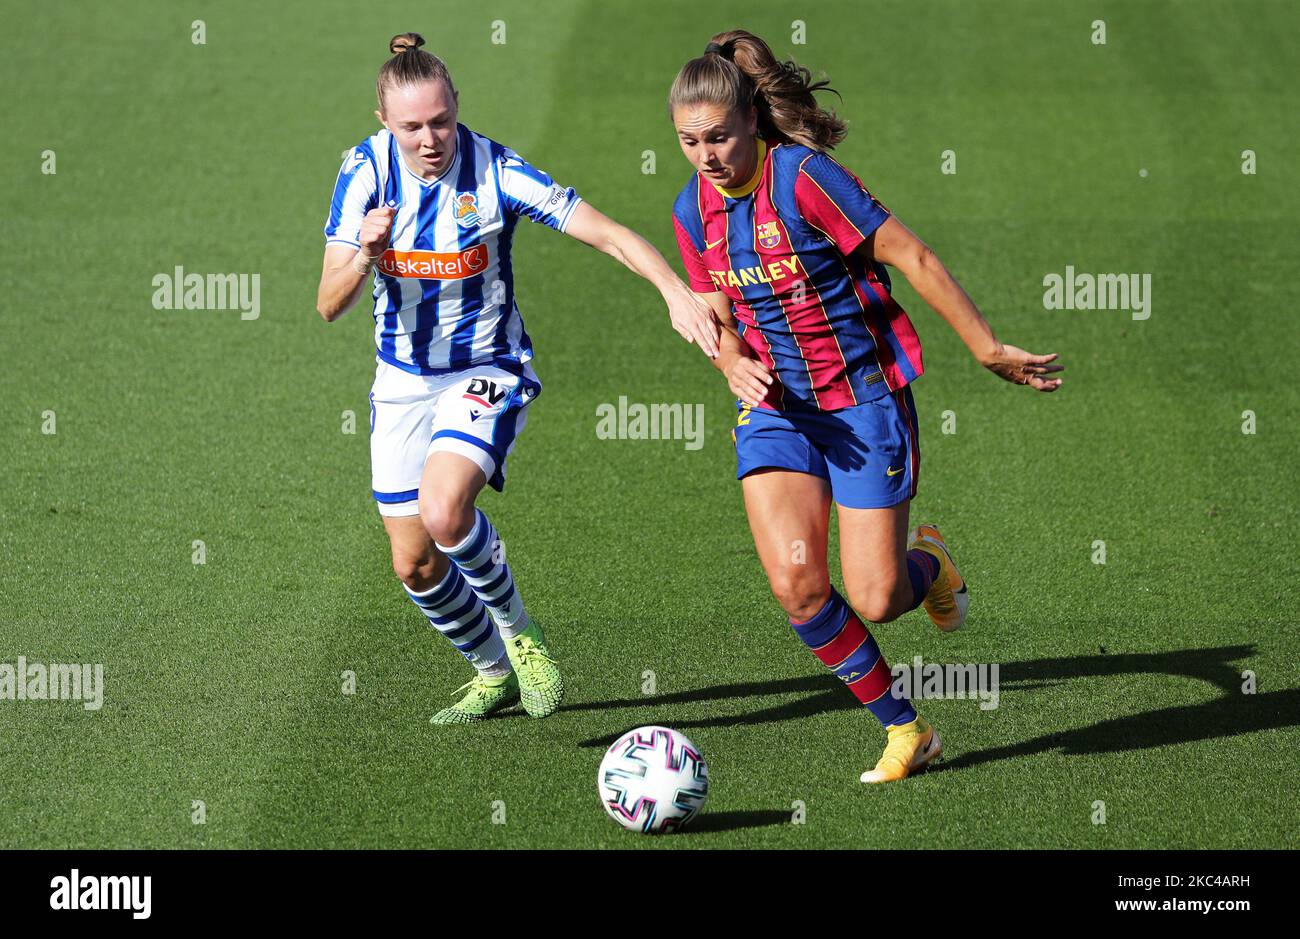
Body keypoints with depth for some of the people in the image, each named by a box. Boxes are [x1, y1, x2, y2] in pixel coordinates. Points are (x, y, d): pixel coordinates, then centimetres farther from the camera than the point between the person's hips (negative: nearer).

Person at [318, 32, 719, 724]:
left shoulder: (494, 172, -20)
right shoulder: (365, 173, -12)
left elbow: (608, 233, -25)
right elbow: (329, 305, -13)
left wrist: (675, 290, -42)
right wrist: (363, 255, -35)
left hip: (488, 374, -4)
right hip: (403, 380, 4)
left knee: (443, 510, -29)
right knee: (415, 563, 7)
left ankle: (518, 631, -2)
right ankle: (493, 673, 34)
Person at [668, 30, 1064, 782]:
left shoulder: (801, 177, -20)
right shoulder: (694, 210, 1)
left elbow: (912, 258, -16)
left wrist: (989, 350, -13)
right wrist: (734, 362, -9)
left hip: (864, 399, -5)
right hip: (776, 406, 5)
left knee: (874, 602, -7)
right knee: (796, 585, -14)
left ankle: (927, 565, 33)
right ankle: (904, 729, 6)